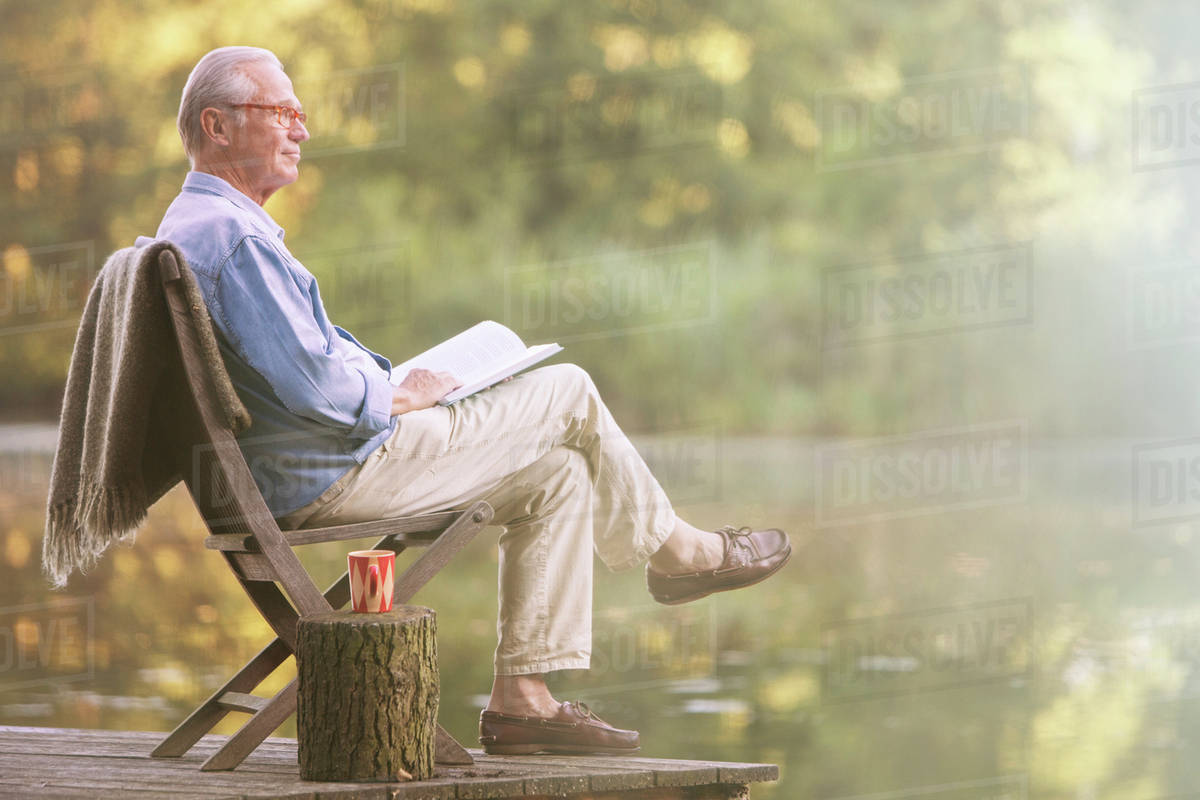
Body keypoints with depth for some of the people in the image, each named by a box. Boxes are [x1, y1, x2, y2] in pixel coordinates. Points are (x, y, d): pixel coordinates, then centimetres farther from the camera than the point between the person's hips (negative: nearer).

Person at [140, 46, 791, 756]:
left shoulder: (189, 227, 15)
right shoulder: (232, 235, -21)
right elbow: (310, 382, -27)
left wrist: (382, 383, 11)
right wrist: (397, 397, -10)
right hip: (336, 473, -11)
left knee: (557, 471, 14)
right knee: (567, 393, 1)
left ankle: (523, 697, 9)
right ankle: (670, 550, 24)